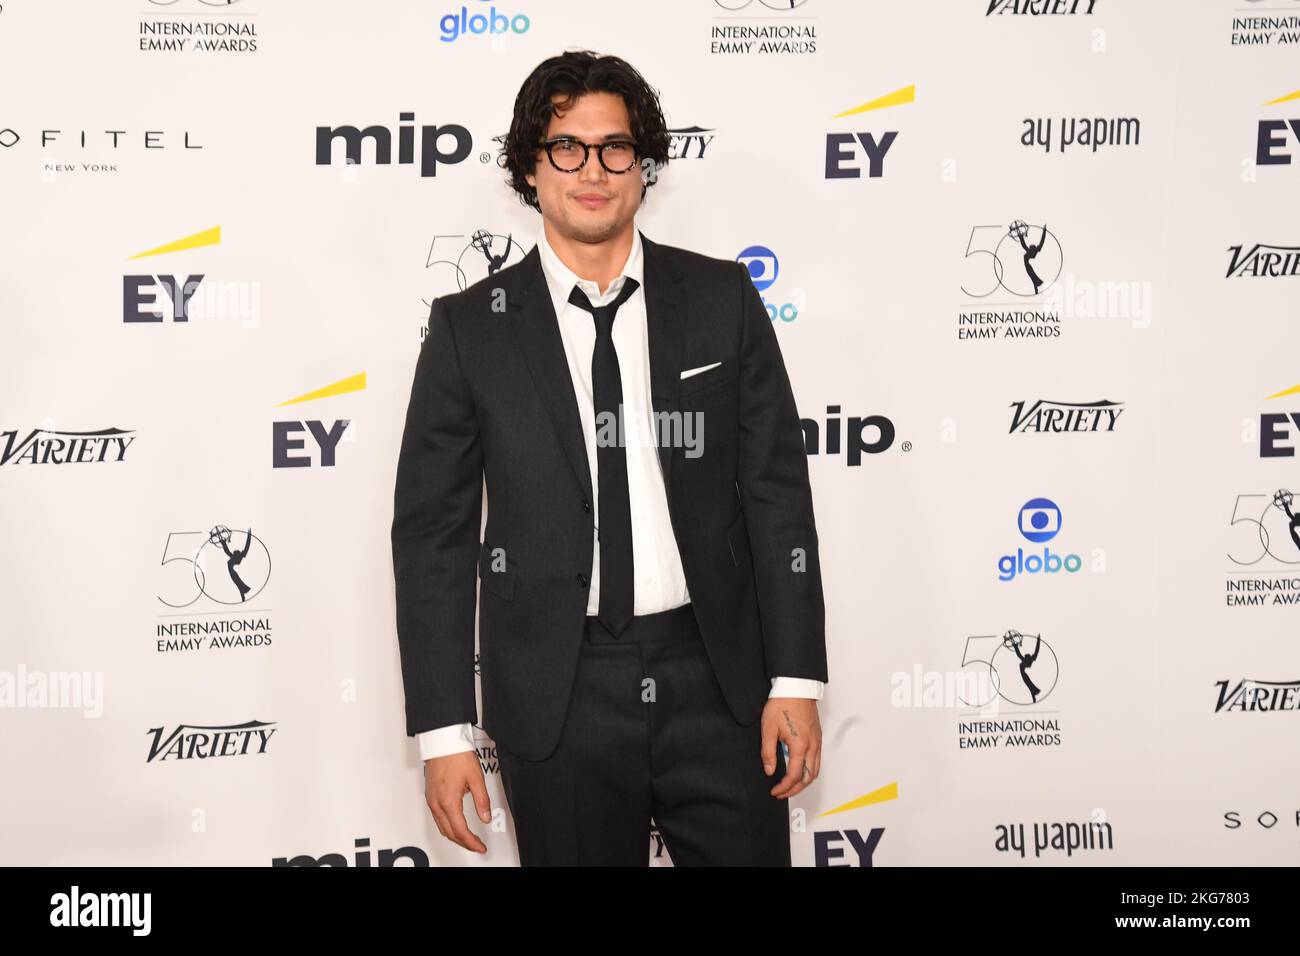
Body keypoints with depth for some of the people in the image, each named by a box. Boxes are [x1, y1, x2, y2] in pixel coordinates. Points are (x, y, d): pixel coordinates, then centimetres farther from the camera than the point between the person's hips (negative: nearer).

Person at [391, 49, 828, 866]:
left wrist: (797, 677, -2)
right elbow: (432, 532, 1)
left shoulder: (722, 299, 4)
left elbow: (777, 492, 3)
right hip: (557, 700, -1)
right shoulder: (470, 327, 1)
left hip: (718, 679, 1)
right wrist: (444, 730, -4)